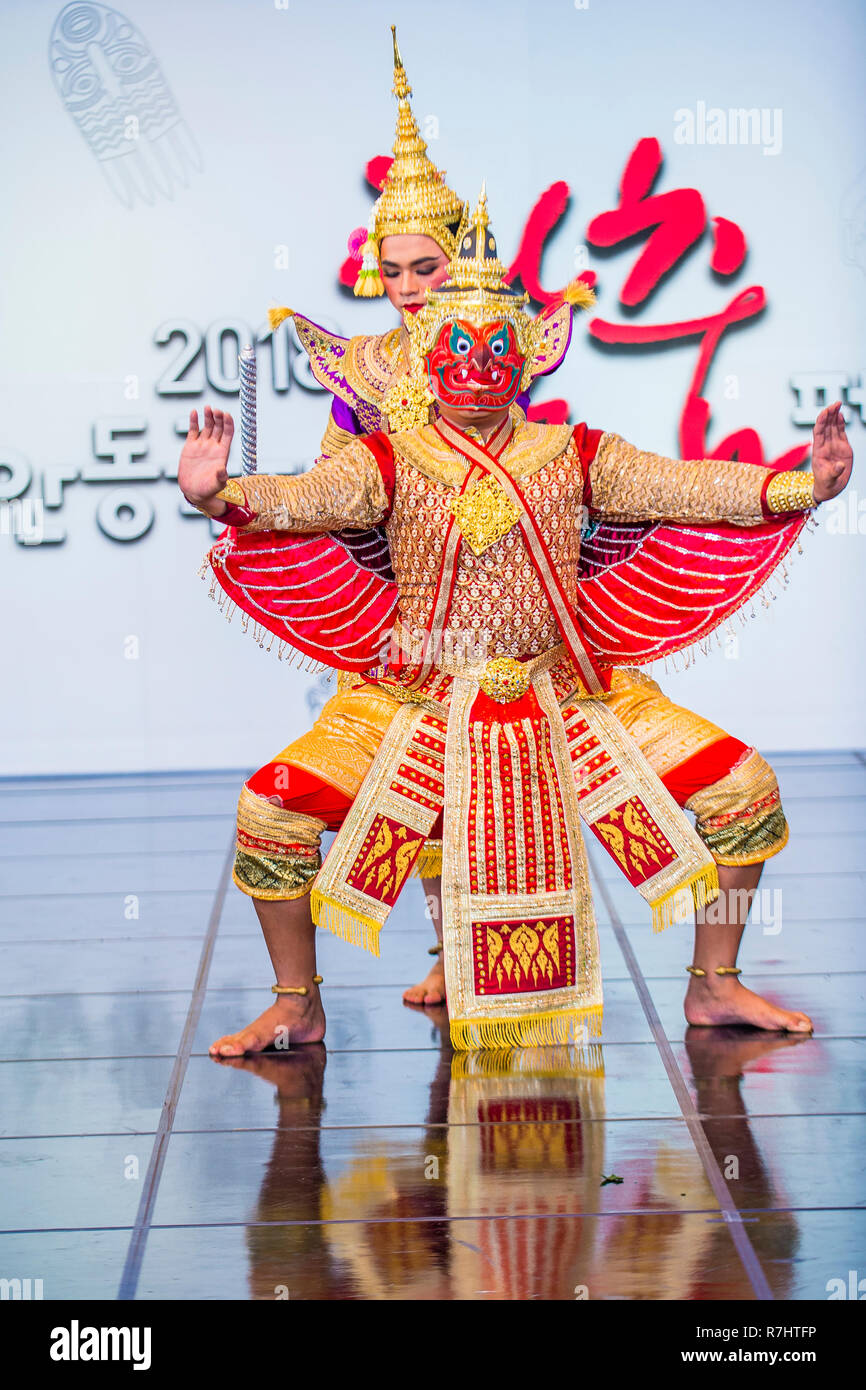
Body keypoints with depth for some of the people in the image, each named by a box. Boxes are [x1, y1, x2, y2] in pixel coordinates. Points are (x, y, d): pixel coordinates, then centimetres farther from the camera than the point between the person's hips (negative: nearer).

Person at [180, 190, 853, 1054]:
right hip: (423, 705, -2)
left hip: (562, 698, 2)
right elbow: (302, 498, -18)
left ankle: (713, 986, 15)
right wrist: (219, 496, -39)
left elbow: (681, 487, -4)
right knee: (271, 815, -16)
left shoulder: (571, 455, 5)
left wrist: (803, 486, -18)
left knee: (743, 790, -5)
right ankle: (297, 1005, 8)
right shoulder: (391, 462, -1)